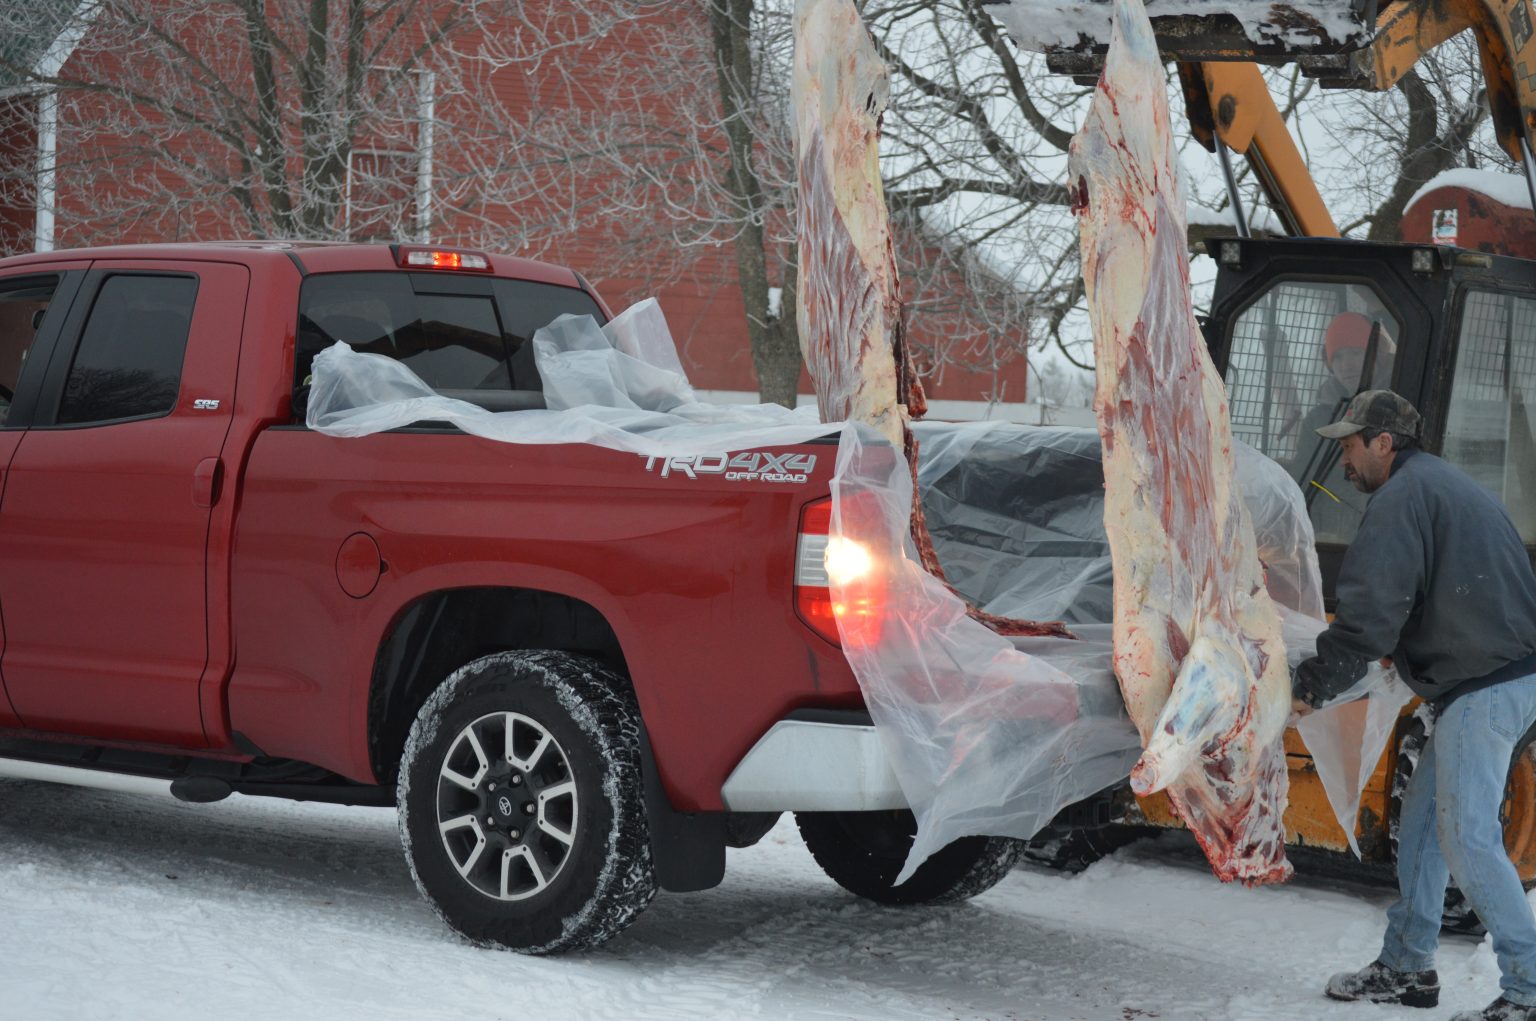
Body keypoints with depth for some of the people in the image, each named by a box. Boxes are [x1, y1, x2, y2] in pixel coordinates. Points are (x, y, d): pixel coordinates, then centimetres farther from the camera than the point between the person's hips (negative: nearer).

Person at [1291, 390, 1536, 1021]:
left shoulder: (1402, 496, -10)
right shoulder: (1444, 485, 22)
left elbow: (1370, 615, -17)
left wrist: (1310, 686, -8)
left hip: (1485, 685, -11)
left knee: (1467, 839, -10)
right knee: (1421, 822, 15)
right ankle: (1407, 968, 21)